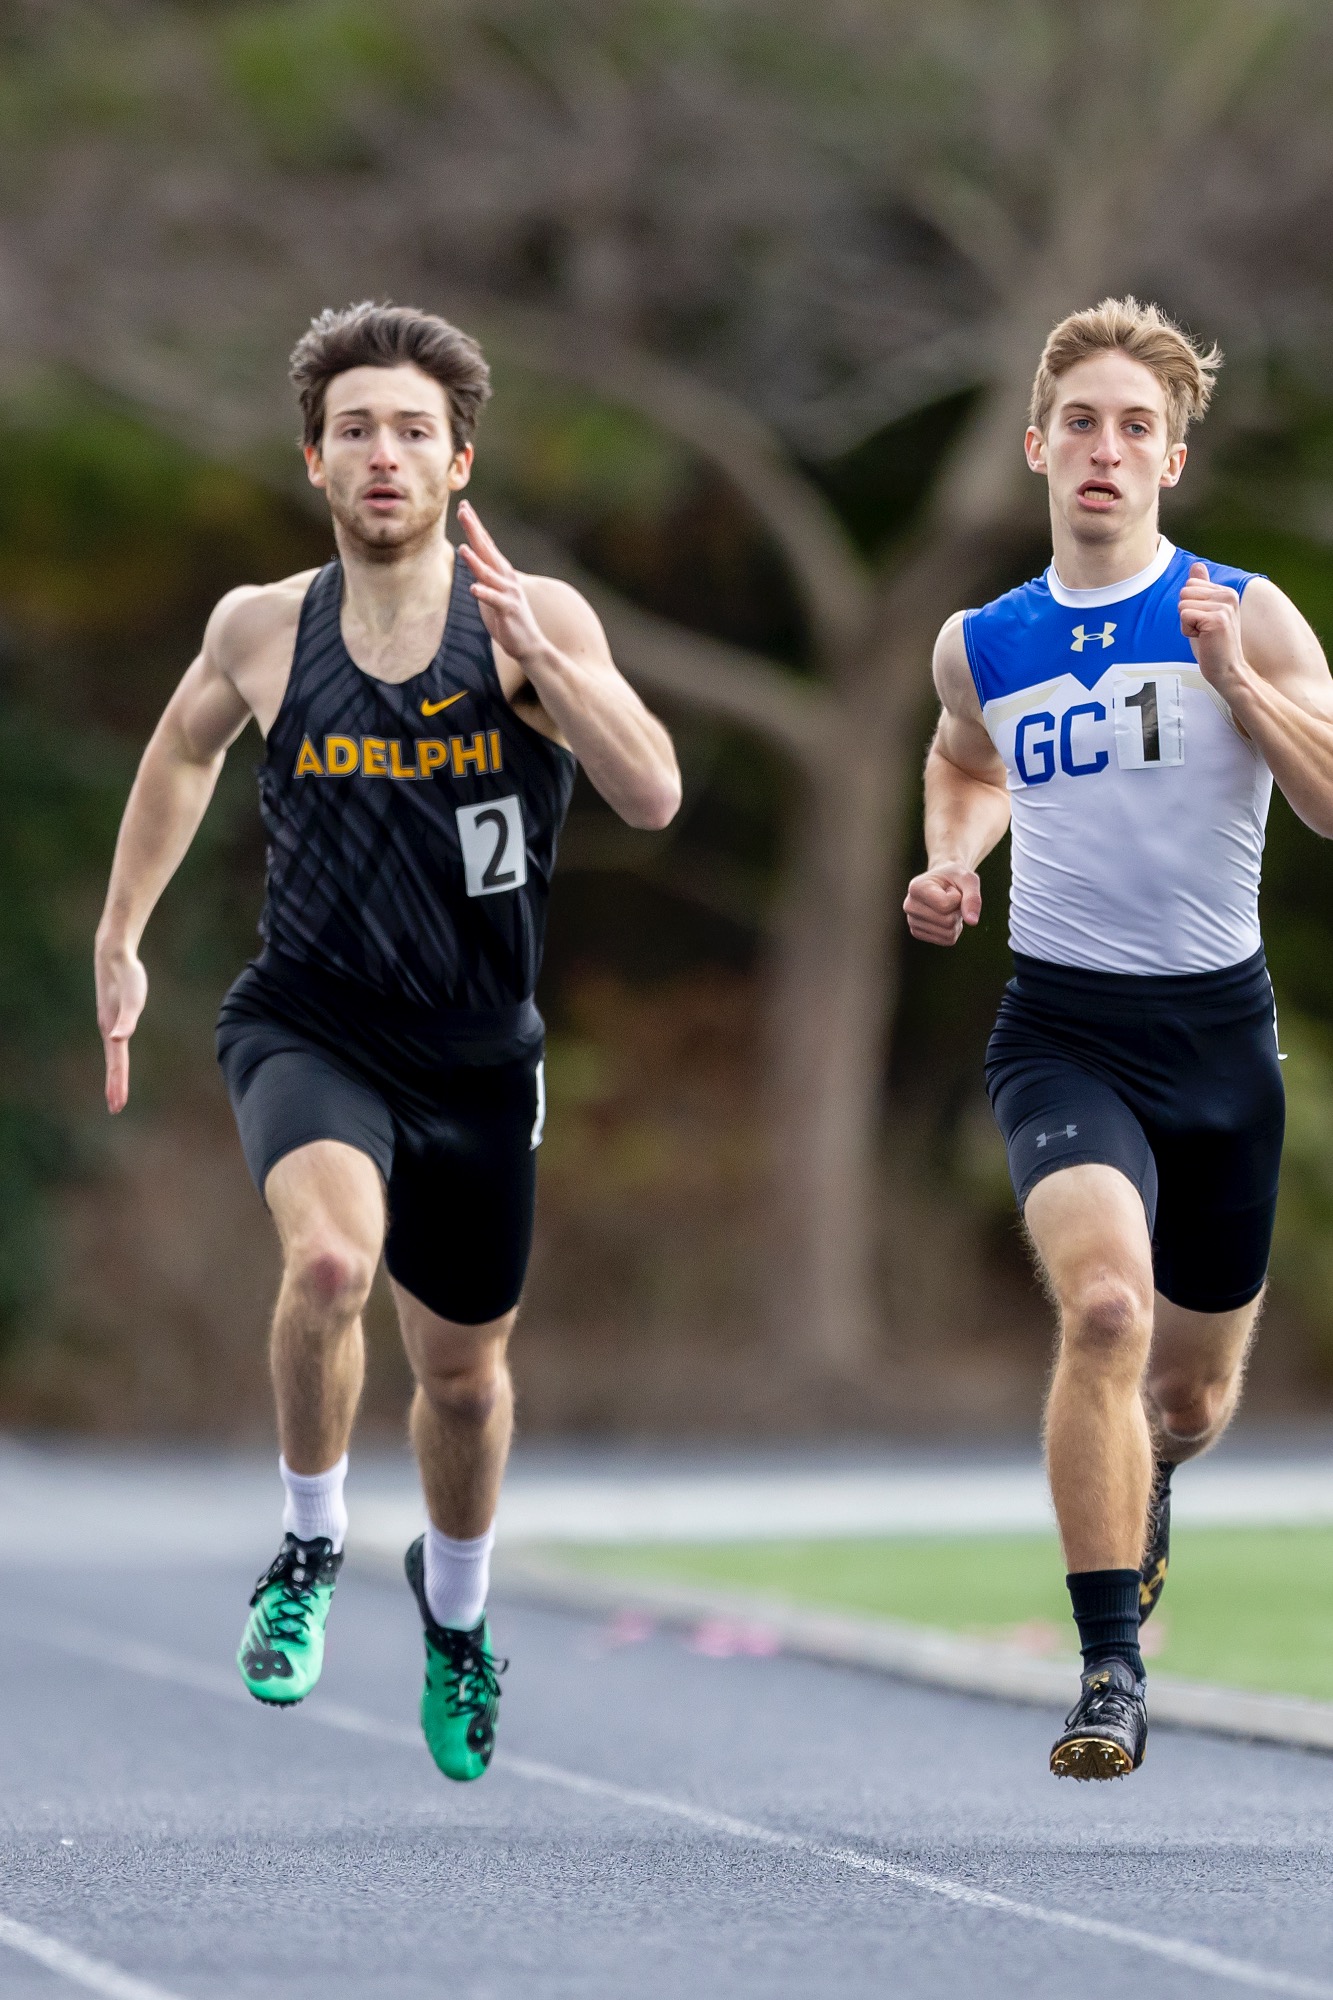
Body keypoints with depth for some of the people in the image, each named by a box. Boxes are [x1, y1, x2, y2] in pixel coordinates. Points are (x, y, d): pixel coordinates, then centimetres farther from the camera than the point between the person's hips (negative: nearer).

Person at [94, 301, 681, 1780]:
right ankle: (309, 1547, -6)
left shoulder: (533, 619, -8)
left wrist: (536, 652, -31)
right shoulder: (260, 630, -3)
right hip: (307, 1025, -1)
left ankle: (454, 1605, 47)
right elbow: (185, 748, 18)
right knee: (330, 1253, -32)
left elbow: (651, 797, -20)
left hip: (475, 1051, 1)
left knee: (465, 1371, 15)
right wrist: (120, 936, 21)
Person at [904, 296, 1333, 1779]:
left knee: (1195, 1393, 15)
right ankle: (1111, 1676, -22)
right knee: (1104, 1308, -28)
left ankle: (1141, 1483, 54)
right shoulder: (980, 645, 4)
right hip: (1060, 1028, -1)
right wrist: (949, 864, 9)